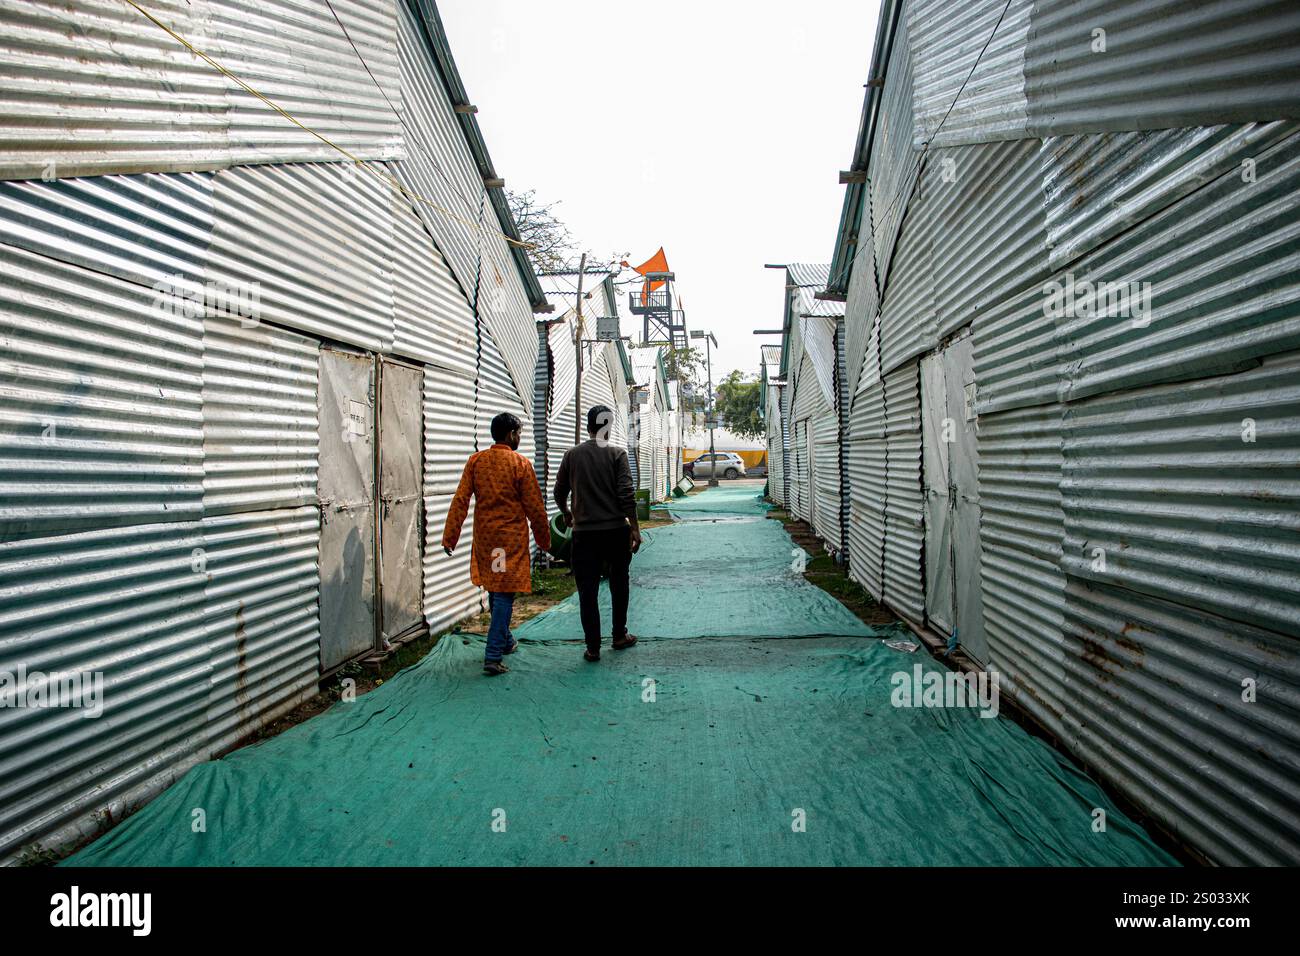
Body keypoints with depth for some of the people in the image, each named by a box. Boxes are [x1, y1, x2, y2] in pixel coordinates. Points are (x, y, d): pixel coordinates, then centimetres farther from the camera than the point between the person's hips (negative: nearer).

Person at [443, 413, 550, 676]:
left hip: (484, 536, 5)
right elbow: (535, 507, -7)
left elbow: (460, 501, -3)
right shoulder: (520, 464, -10)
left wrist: (449, 536, 0)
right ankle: (493, 657, -4)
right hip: (511, 538, -5)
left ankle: (505, 641, 37)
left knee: (494, 591, 20)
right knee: (505, 595, 0)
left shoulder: (475, 461, 2)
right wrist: (544, 540, 4)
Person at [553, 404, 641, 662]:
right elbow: (626, 494, -12)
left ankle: (593, 648, 7)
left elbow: (559, 492, 10)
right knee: (619, 585, 18)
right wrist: (635, 528, -5)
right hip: (616, 530, -1)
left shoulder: (572, 455, 3)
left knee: (587, 591, 5)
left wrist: (567, 514, 29)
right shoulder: (617, 454, -5)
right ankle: (620, 636, 28)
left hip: (584, 532, 1)